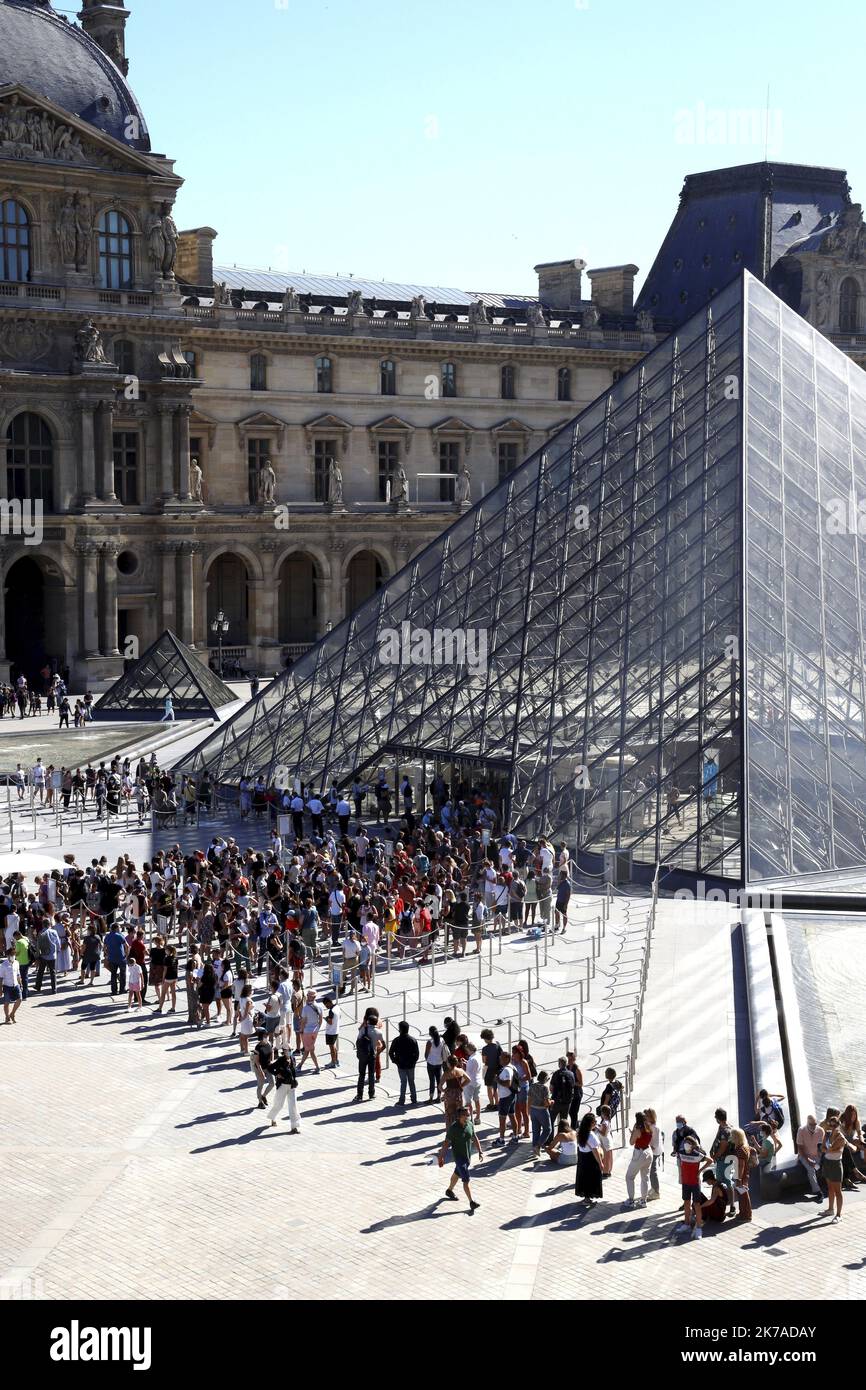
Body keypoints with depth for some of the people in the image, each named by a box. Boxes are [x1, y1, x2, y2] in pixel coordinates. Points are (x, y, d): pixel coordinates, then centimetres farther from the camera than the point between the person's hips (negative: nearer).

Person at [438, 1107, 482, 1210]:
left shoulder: (470, 1124, -4)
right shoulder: (453, 1128, -22)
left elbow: (475, 1139, 8)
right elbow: (446, 1143, -16)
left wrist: (480, 1152, 7)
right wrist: (441, 1157, -14)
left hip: (468, 1155, 7)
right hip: (458, 1156, -7)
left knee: (457, 1174, 27)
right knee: (466, 1180, -10)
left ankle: (449, 1190, 50)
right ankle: (471, 1202, -7)